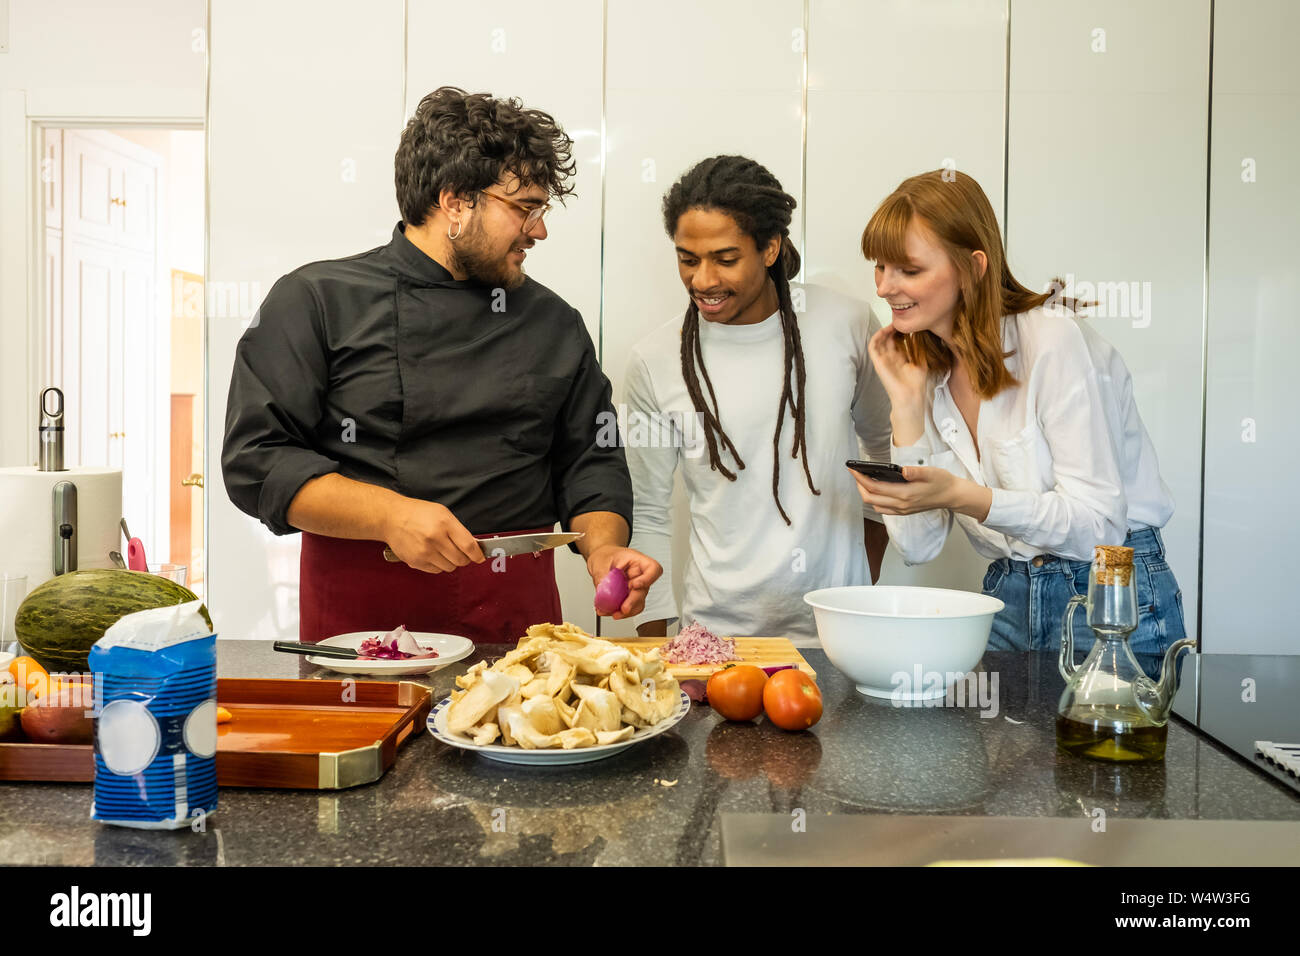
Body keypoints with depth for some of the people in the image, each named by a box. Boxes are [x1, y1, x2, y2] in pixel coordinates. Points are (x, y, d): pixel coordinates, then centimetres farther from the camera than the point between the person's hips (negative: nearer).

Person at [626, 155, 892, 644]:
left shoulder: (845, 324, -4)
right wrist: (653, 638, -1)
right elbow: (648, 516, 1)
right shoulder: (655, 360, -6)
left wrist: (868, 575, 12)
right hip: (717, 630, 0)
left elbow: (886, 443, 12)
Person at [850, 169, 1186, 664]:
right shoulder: (927, 369, 2)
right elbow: (917, 546, -6)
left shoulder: (1054, 339, -16)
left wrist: (962, 496, -32)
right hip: (1008, 599, 5)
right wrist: (907, 404, -11)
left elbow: (1099, 524, -20)